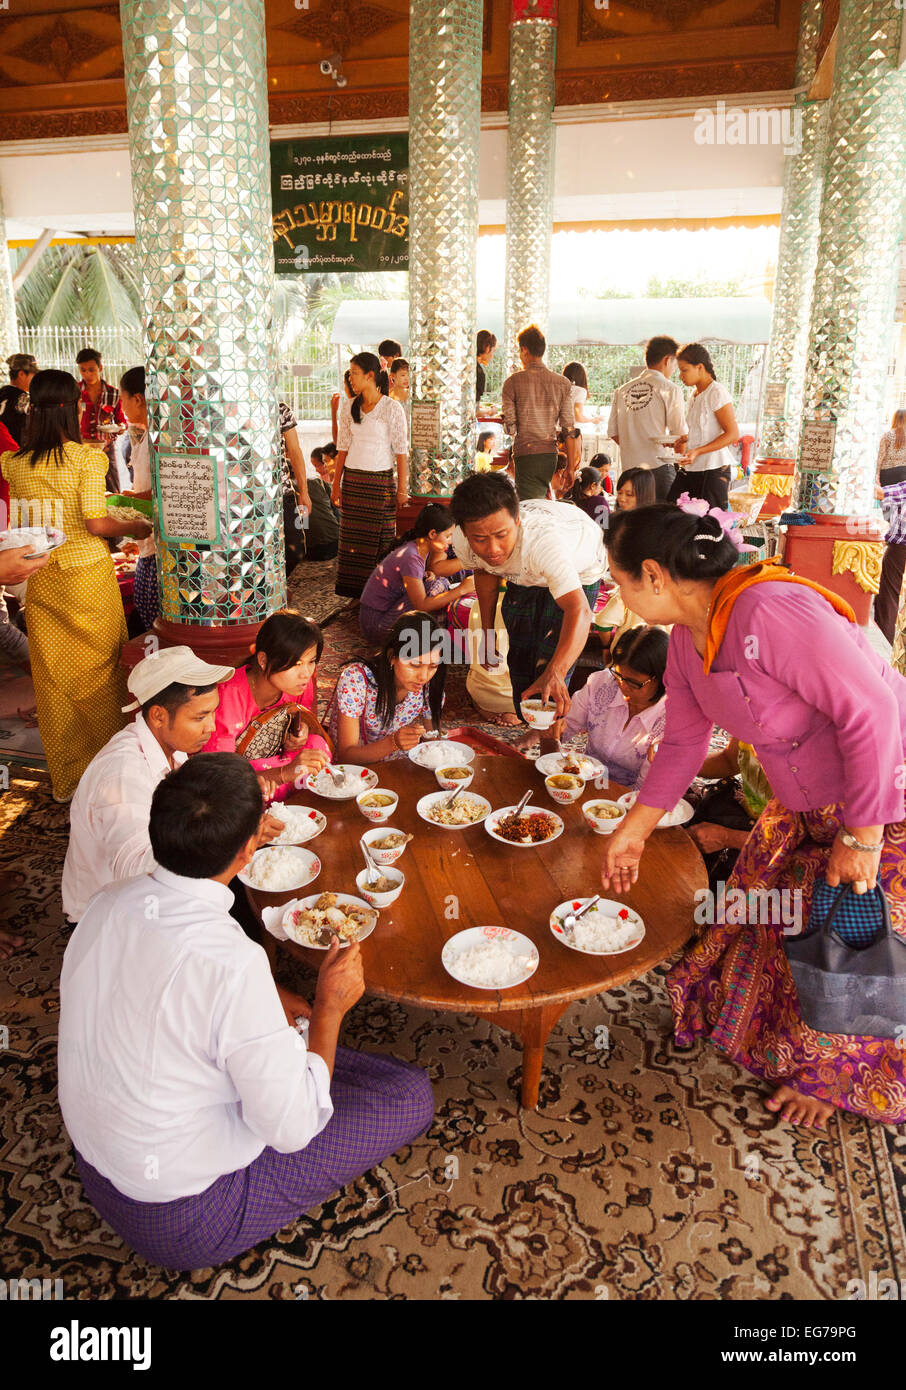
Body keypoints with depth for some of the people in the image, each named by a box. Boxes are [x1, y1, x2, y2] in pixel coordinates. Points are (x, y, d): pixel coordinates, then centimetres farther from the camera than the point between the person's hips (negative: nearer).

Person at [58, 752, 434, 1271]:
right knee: (411, 1093, -2)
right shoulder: (232, 963, -36)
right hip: (183, 1220, -7)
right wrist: (330, 1006, -12)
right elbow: (292, 1127, -24)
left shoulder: (108, 904, -12)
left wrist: (269, 999, 3)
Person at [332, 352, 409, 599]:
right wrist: (336, 484, 8)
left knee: (381, 537, -2)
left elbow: (401, 451, -6)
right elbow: (343, 448, 12)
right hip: (352, 479, 5)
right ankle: (355, 589, 14)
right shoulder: (351, 409, 9)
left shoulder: (392, 408, -6)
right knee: (352, 536, 5)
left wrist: (402, 488, -9)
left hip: (381, 479, -4)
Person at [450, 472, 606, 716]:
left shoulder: (543, 540, -49)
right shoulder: (463, 542, -31)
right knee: (519, 659, 10)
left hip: (579, 572, -5)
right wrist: (487, 631, 3)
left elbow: (579, 611, -58)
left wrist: (554, 673, -72)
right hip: (525, 576, 5)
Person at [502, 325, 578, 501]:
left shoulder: (513, 382, -3)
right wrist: (571, 468, 6)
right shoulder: (562, 383, 6)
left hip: (525, 454, -4)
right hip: (550, 454, 4)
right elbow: (570, 429, 3)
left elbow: (509, 427, -6)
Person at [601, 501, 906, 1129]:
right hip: (808, 803, 8)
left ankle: (828, 1076, 35)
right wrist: (634, 829, 7)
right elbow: (683, 742, 7)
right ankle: (747, 1016, 47)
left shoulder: (769, 612, -34)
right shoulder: (687, 640, -3)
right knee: (765, 903, 19)